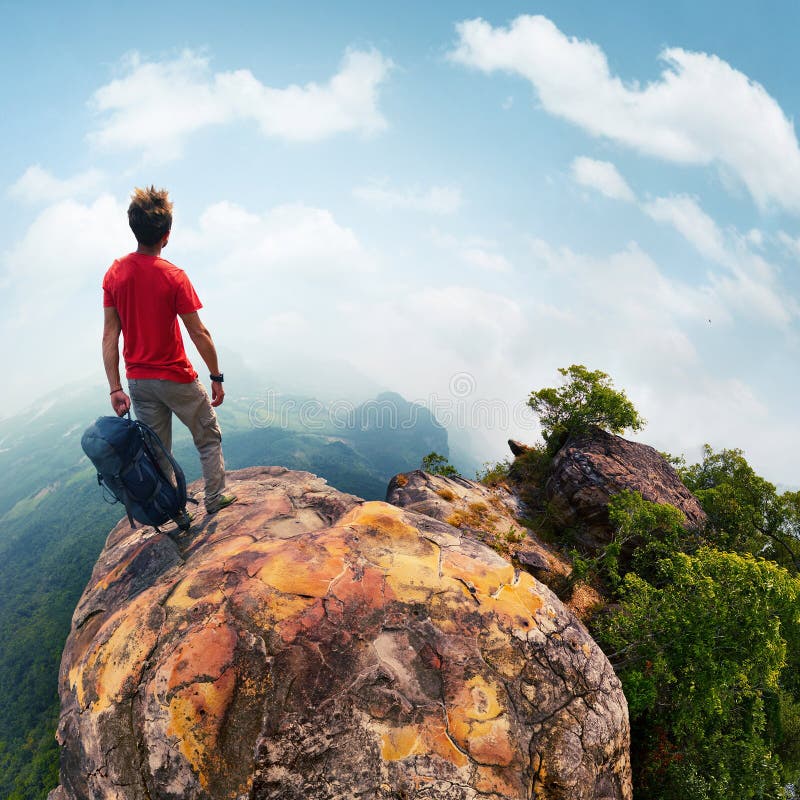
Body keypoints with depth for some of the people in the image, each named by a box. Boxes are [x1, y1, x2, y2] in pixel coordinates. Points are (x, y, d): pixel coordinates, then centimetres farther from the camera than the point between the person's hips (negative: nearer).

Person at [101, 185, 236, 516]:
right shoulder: (173, 277, -17)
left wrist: (115, 388, 0)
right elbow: (199, 333, -16)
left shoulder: (114, 274, -2)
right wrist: (217, 378, -6)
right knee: (209, 438, 17)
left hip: (138, 381, 5)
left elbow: (109, 336, -3)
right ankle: (215, 498, 23)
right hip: (176, 378, -5)